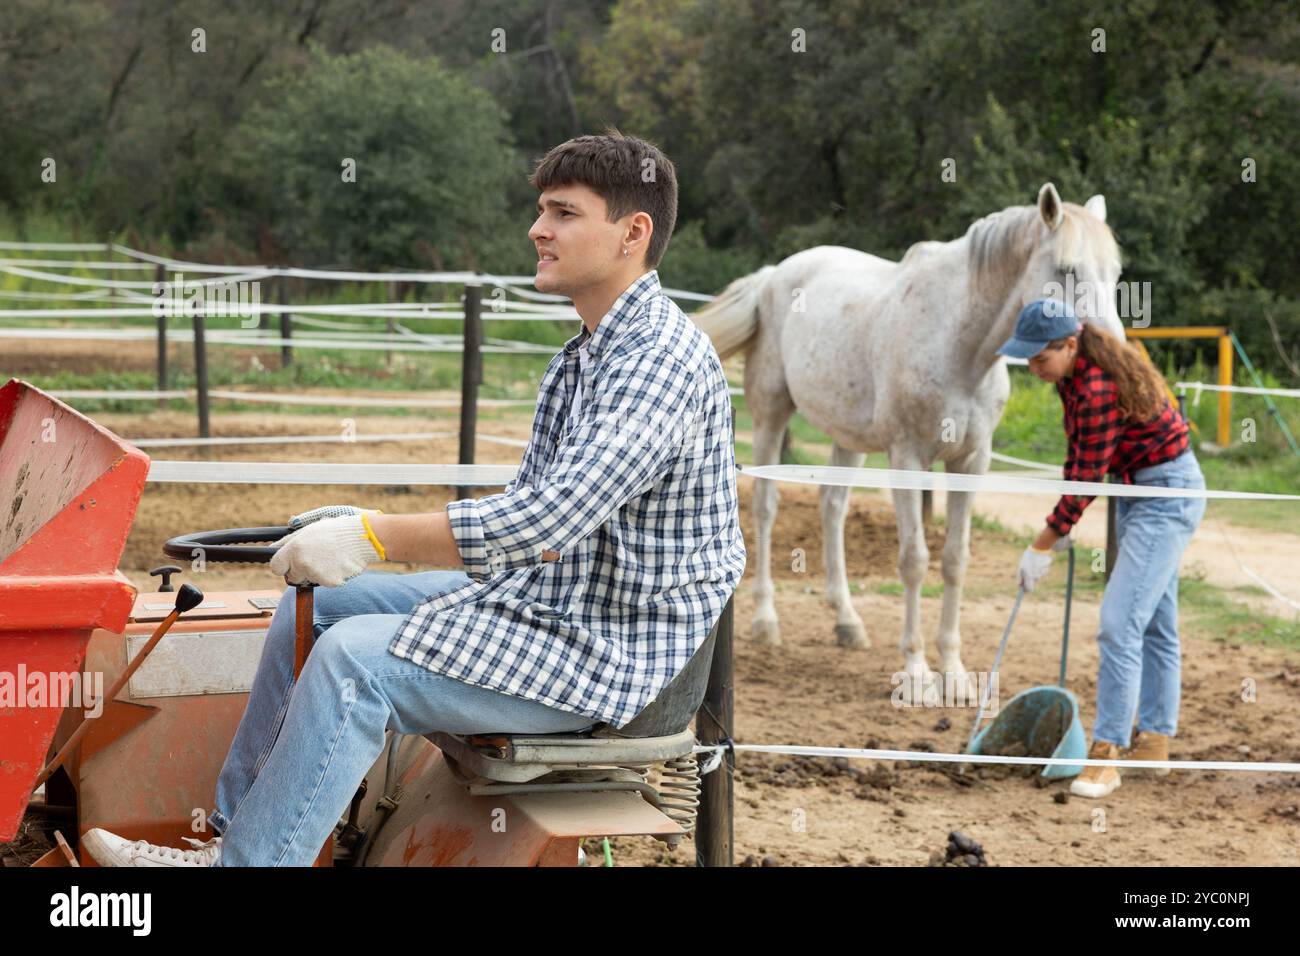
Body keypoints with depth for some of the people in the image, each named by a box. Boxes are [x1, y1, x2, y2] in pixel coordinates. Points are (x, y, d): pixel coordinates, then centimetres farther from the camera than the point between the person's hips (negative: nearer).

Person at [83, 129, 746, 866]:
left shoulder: (661, 358, -21)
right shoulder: (592, 352, 13)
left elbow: (553, 519, -30)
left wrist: (375, 536, -25)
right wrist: (364, 529, 6)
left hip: (606, 645, -11)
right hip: (539, 598, 11)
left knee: (356, 659, -24)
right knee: (314, 605, 11)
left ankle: (250, 858, -15)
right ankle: (230, 838, 13)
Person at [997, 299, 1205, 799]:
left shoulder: (1099, 390, -28)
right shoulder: (1074, 376, 1)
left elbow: (1086, 479, -24)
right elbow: (1079, 455, 15)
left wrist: (1042, 547, -15)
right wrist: (1063, 523, 14)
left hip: (1168, 496, -10)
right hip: (1137, 491, 10)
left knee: (1120, 622, -15)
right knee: (1154, 622, 16)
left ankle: (1105, 756, -13)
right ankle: (1154, 742, 25)